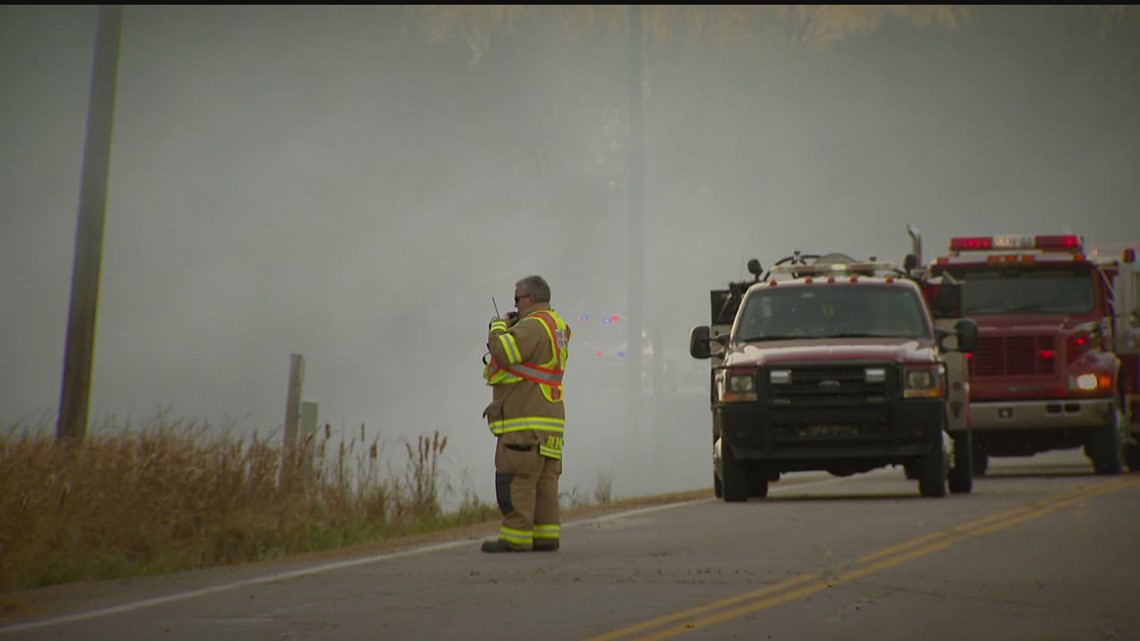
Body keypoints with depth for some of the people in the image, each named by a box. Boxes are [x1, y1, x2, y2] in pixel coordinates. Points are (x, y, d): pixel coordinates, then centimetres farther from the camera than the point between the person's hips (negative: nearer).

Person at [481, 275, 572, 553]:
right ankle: (546, 536, 9)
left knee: (516, 478, -8)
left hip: (526, 418, -10)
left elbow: (503, 353, -22)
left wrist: (498, 328, -4)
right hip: (550, 417, 10)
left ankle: (515, 537, -9)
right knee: (545, 478, 9)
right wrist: (509, 327, 12)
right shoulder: (557, 326, 18)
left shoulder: (533, 326, -13)